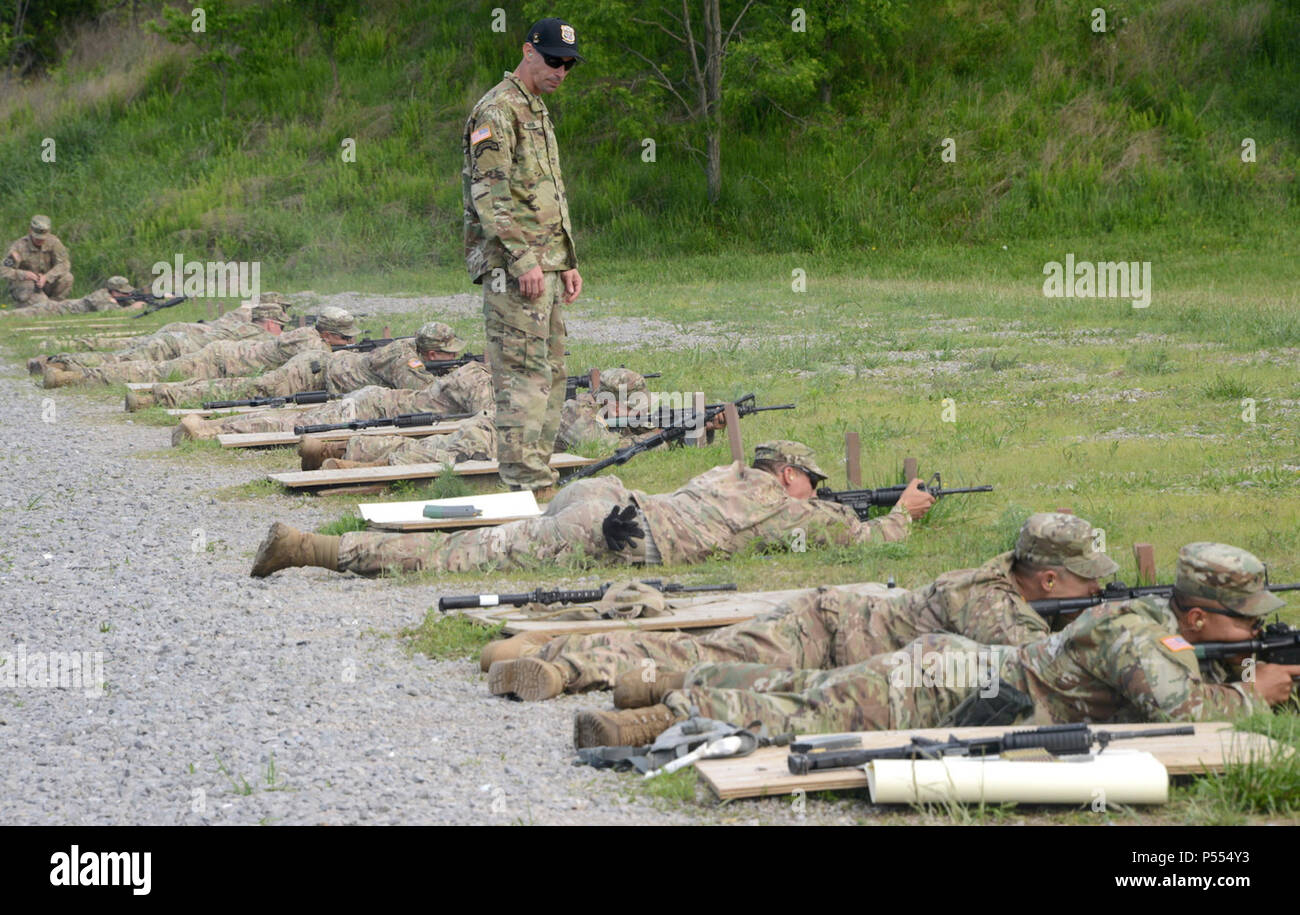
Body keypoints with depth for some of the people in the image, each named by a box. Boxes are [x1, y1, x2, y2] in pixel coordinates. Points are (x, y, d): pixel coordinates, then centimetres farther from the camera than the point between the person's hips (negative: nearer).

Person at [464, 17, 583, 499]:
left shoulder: (539, 112, 21)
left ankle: (539, 475, 14)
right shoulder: (497, 110, -10)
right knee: (524, 375, -11)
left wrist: (568, 262, 20)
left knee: (550, 374, 10)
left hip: (546, 264, 10)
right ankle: (527, 486, -12)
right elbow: (489, 194, -18)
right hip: (513, 265, -10)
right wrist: (523, 260, -22)